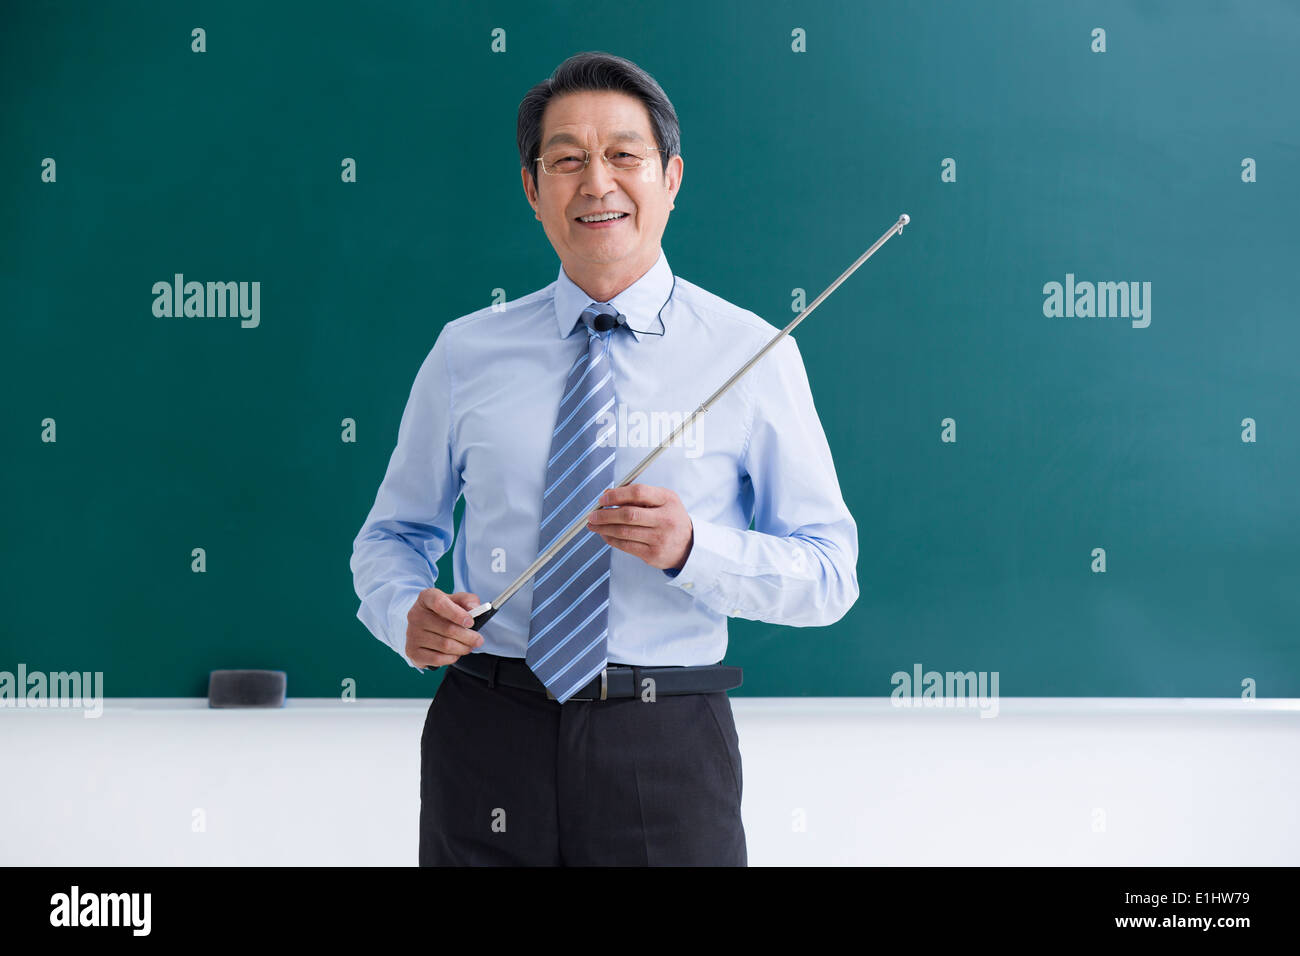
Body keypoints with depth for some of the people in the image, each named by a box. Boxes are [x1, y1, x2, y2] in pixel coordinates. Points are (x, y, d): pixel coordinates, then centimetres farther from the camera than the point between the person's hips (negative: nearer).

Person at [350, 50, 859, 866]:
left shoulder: (751, 356, -2)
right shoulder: (466, 354, 5)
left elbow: (829, 576, -3)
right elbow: (393, 533, 12)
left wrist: (691, 549, -20)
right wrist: (407, 611, -9)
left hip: (668, 747, -2)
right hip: (486, 738, 2)